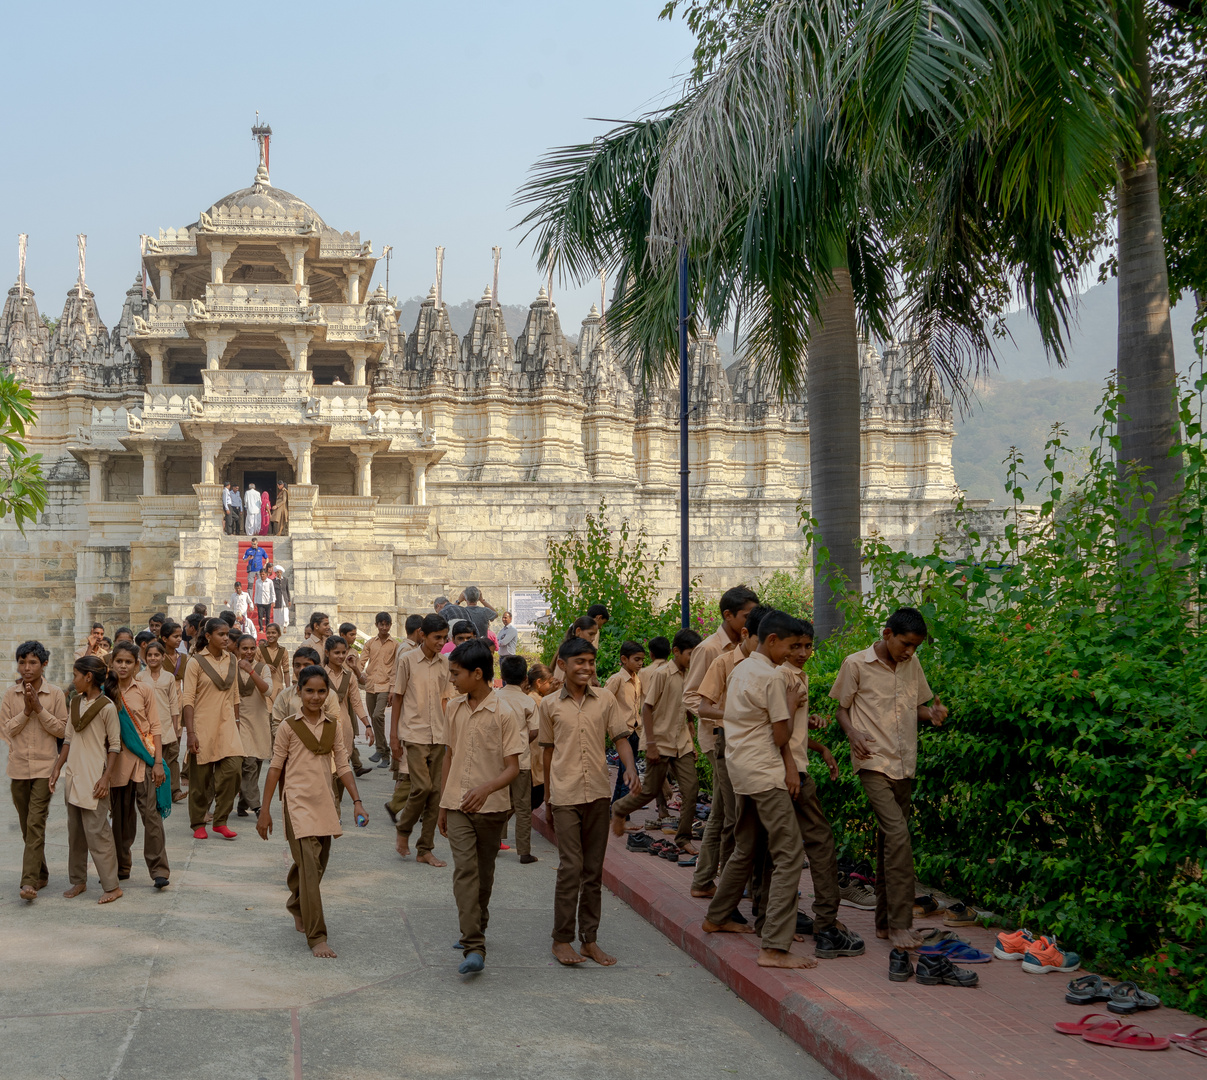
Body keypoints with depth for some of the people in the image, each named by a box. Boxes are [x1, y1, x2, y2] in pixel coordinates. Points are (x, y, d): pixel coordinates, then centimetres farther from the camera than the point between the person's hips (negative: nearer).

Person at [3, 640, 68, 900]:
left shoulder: (55, 694, -3)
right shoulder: (10, 695, 3)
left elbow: (62, 730, -4)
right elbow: (6, 729, -1)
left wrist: (39, 709, -13)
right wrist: (26, 711, -13)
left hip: (44, 767, -3)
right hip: (18, 767, 3)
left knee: (35, 824, -12)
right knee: (27, 826, 11)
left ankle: (30, 881, -15)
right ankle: (41, 874, 25)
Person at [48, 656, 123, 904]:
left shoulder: (106, 707, -12)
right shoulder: (75, 702, 9)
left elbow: (114, 746, -9)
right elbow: (68, 740, 15)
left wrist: (105, 777, -15)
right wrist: (57, 768, 10)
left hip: (94, 778, -7)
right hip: (73, 775, 7)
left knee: (96, 830, -7)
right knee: (75, 830, 12)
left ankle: (111, 886, -2)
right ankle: (78, 881, 23)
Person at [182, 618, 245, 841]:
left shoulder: (232, 661, 9)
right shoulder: (196, 662, -6)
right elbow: (188, 699, -8)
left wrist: (236, 723, 12)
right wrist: (190, 732, -14)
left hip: (226, 725, 4)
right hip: (203, 725, -4)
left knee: (233, 768, -10)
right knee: (200, 776, 3)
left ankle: (220, 821, 3)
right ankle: (198, 824, 18)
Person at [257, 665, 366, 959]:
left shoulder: (333, 727, 7)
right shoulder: (289, 726, -4)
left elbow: (343, 767, 8)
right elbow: (275, 768, -1)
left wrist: (357, 802, -2)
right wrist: (265, 810, -1)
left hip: (324, 803, 5)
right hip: (298, 802, -5)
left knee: (317, 865, 14)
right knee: (309, 866, -12)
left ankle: (297, 906, 43)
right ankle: (316, 937, -11)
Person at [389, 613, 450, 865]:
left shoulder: (444, 664, 9)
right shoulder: (407, 660, -4)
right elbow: (397, 697, 0)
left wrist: (447, 732, 15)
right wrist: (393, 735, -2)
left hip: (438, 736, 5)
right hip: (414, 734, -5)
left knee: (435, 791, 3)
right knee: (422, 787, -15)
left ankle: (425, 849, 11)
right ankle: (403, 831, 11)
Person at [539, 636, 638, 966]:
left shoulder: (605, 699, 4)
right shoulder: (549, 705, 2)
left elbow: (620, 738, 3)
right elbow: (547, 750, 10)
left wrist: (630, 768, -16)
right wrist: (548, 796, 12)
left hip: (598, 793, 2)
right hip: (565, 795, -2)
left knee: (593, 870, 8)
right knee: (571, 866, -9)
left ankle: (589, 939, 17)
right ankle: (562, 939, 2)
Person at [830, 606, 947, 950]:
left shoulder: (912, 664, 10)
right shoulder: (856, 664, -4)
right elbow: (842, 708, 5)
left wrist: (932, 714, -3)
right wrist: (852, 733, -14)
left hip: (904, 765, 6)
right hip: (873, 762, -6)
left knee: (890, 841, 11)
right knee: (897, 835, -19)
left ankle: (885, 922, 19)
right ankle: (900, 924, -15)